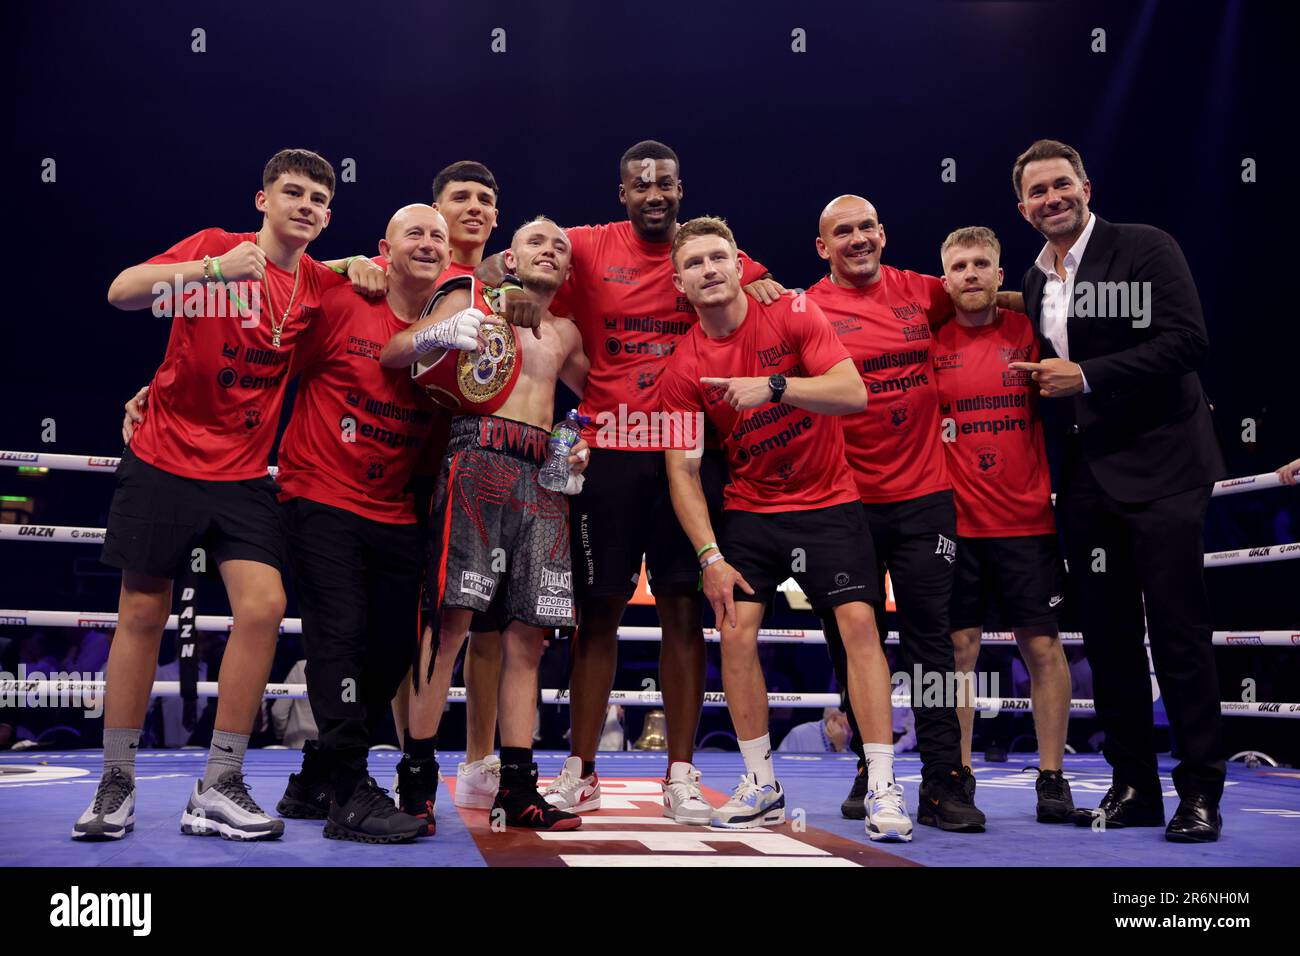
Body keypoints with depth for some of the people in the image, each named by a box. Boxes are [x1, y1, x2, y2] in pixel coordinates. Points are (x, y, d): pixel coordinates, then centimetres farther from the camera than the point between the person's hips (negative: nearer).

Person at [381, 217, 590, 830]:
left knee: (527, 634, 1)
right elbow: (391, 355, 1)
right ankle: (417, 775, -7)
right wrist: (440, 333, -18)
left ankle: (516, 785, 4)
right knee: (451, 618, -13)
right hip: (479, 457, -5)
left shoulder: (566, 335, 25)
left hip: (545, 477, 5)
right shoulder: (472, 299, 11)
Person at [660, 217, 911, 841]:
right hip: (749, 510, 2)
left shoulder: (792, 315, -8)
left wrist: (773, 385, -31)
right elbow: (682, 468, -4)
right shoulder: (684, 368, -3)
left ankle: (883, 789, -5)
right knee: (735, 631, -8)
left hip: (829, 502, -2)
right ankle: (761, 786, 8)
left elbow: (854, 395, -17)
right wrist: (710, 557, -13)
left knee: (859, 625, -12)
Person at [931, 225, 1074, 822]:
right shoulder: (931, 342, 4)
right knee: (959, 648, 3)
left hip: (1028, 519, 0)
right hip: (955, 521, 0)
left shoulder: (1027, 331, 4)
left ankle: (1051, 777, 15)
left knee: (1043, 646, 3)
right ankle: (957, 776, 15)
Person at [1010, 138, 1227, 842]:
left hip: (1159, 468, -6)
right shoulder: (1033, 284, 14)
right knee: (1107, 635, 8)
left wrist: (1086, 377, -17)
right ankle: (1133, 787, 18)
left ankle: (1200, 791, 6)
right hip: (1087, 479, 6)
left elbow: (1187, 340, -15)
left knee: (1178, 630, -5)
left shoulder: (1145, 249, -4)